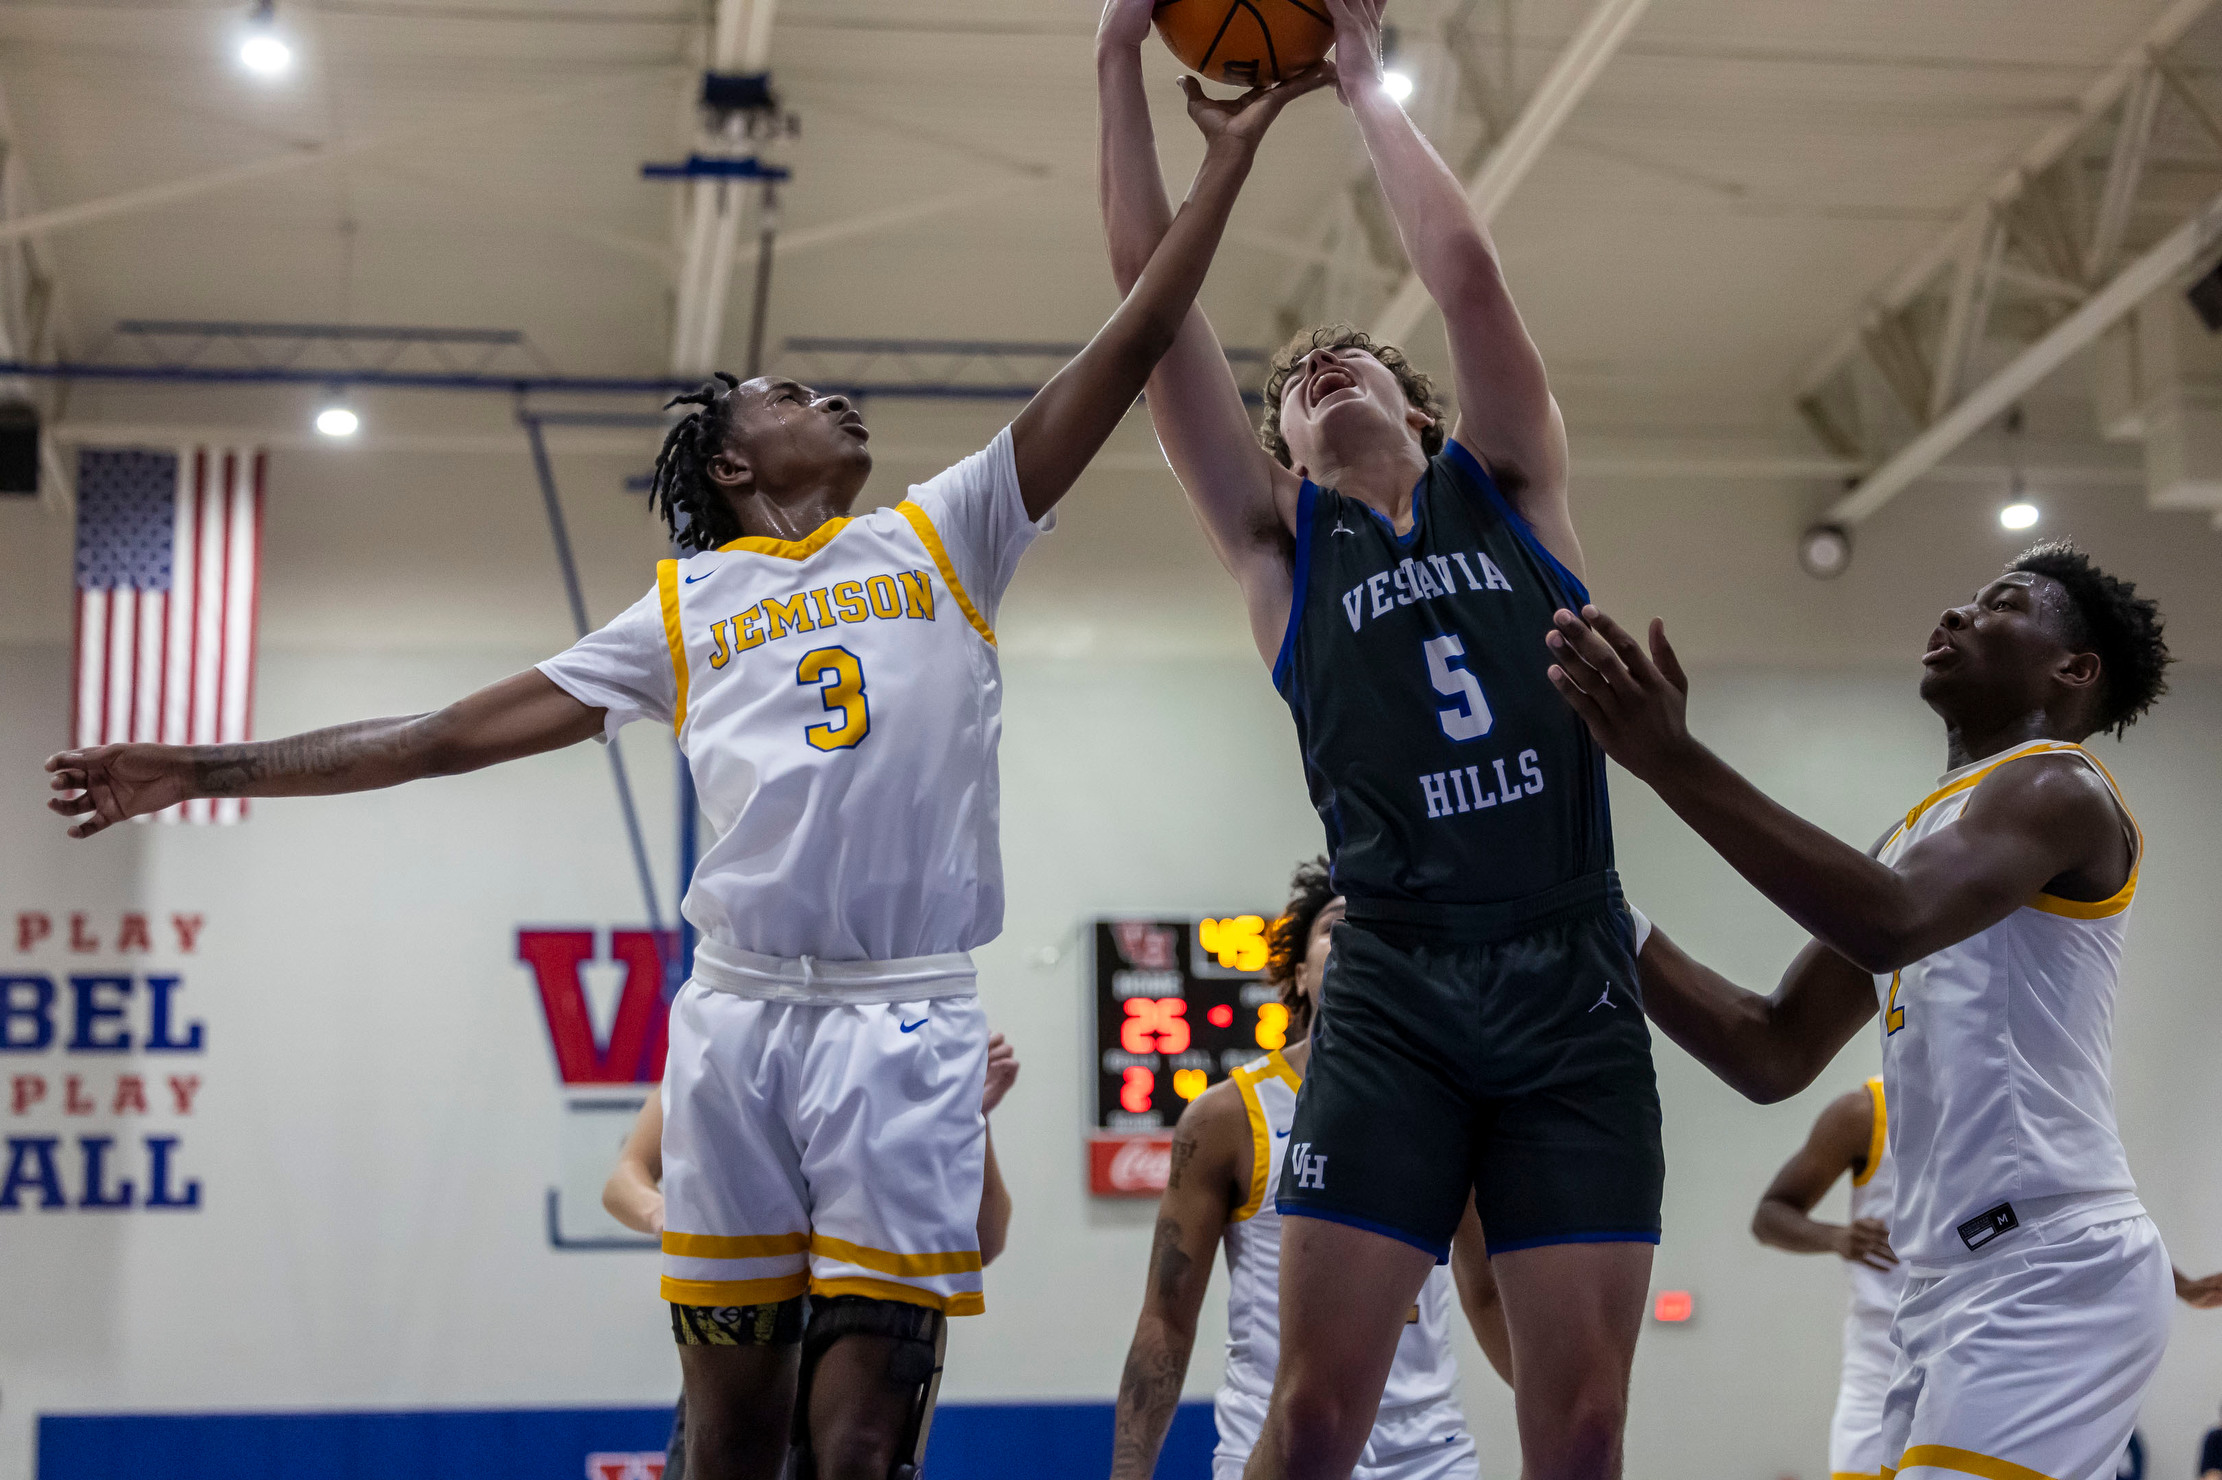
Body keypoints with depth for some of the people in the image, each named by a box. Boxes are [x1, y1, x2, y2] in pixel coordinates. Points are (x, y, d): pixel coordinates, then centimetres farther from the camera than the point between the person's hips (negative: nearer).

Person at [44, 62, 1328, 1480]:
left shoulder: (944, 537, 16)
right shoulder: (681, 610, 18)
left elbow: (1129, 352, 11)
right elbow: (456, 731, 19)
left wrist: (1229, 151, 7)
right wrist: (214, 770, 16)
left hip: (905, 1019, -1)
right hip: (735, 1015, 2)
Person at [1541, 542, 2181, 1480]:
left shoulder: (2059, 788, -4)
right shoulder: (1917, 832, 23)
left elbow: (1890, 923, -25)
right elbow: (1773, 1057, 19)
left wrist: (1673, 760, -27)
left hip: (2051, 1268, -9)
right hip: (1952, 1280, 9)